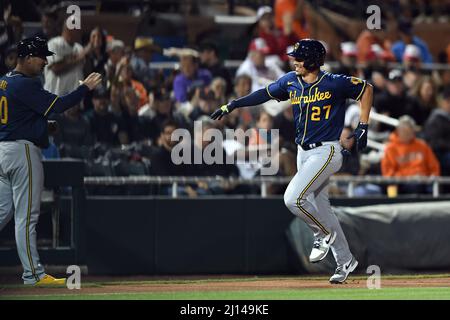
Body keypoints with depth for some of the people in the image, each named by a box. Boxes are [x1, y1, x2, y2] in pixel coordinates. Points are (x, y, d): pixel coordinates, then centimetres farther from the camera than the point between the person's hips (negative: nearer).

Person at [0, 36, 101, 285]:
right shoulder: (25, 85, -15)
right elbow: (58, 105, -20)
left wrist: (42, 124, 16)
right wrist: (85, 87, -11)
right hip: (23, 151, -9)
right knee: (26, 216, -6)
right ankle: (33, 274, -4)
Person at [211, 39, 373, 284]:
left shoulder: (335, 83, -14)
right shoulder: (291, 81, 2)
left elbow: (366, 89, -3)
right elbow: (265, 93, 13)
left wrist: (363, 128, -4)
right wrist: (232, 105, 7)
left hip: (326, 151, -7)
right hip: (303, 153, 7)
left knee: (293, 199, -20)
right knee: (319, 207, 11)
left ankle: (325, 234, 5)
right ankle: (345, 261, 22)